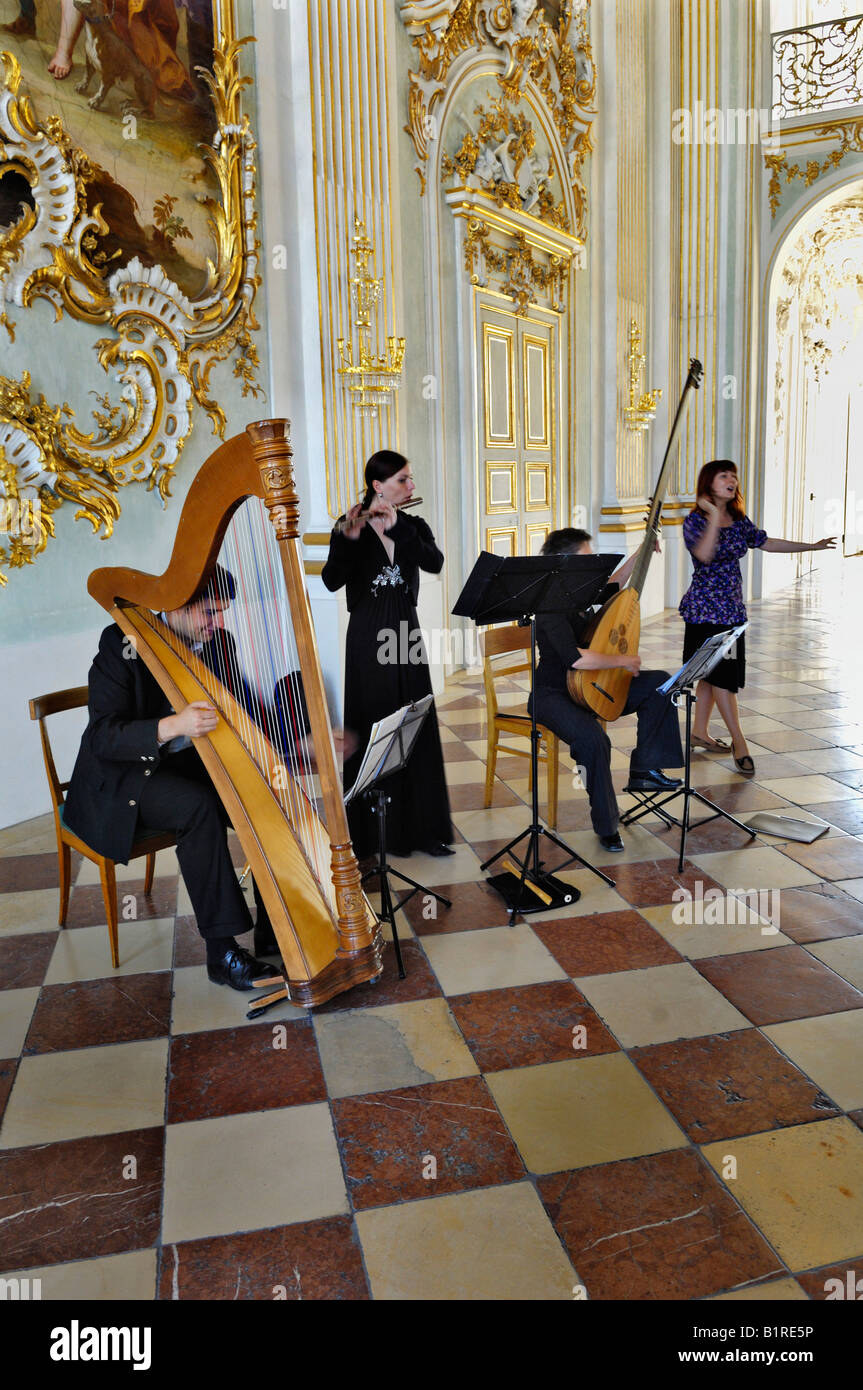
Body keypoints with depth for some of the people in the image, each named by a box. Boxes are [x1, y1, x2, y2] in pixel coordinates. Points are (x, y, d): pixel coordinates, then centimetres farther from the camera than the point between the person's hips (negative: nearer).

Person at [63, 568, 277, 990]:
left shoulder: (216, 645, 0)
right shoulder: (122, 643, -17)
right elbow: (102, 736, -25)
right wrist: (171, 726, -41)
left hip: (189, 764, 6)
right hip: (122, 781, -5)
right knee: (198, 805, -33)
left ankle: (272, 927, -9)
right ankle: (221, 952, -26)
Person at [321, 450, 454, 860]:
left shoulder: (413, 526, 8)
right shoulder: (350, 526, -3)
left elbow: (435, 563, -12)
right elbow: (332, 580, -18)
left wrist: (395, 527, -22)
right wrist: (348, 537, -33)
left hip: (405, 634, 4)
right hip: (367, 639, -4)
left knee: (418, 732, 5)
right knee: (369, 734, 0)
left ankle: (422, 828, 15)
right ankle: (367, 834, 12)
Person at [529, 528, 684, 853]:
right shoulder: (551, 606, -23)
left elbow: (610, 587, 29)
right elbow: (575, 657, -35)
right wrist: (623, 661, -23)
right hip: (554, 693, -9)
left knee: (659, 683, 1)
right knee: (593, 738, -35)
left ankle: (643, 770, 3)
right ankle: (606, 826, -15)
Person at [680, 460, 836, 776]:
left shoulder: (739, 520, 10)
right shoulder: (695, 520, -10)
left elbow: (766, 543, 18)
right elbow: (704, 554, -26)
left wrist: (812, 546, 18)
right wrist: (714, 516, -26)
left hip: (732, 609, 7)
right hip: (705, 610, -7)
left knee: (712, 675, 12)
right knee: (721, 675, -6)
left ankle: (699, 732, 24)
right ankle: (739, 743, -1)